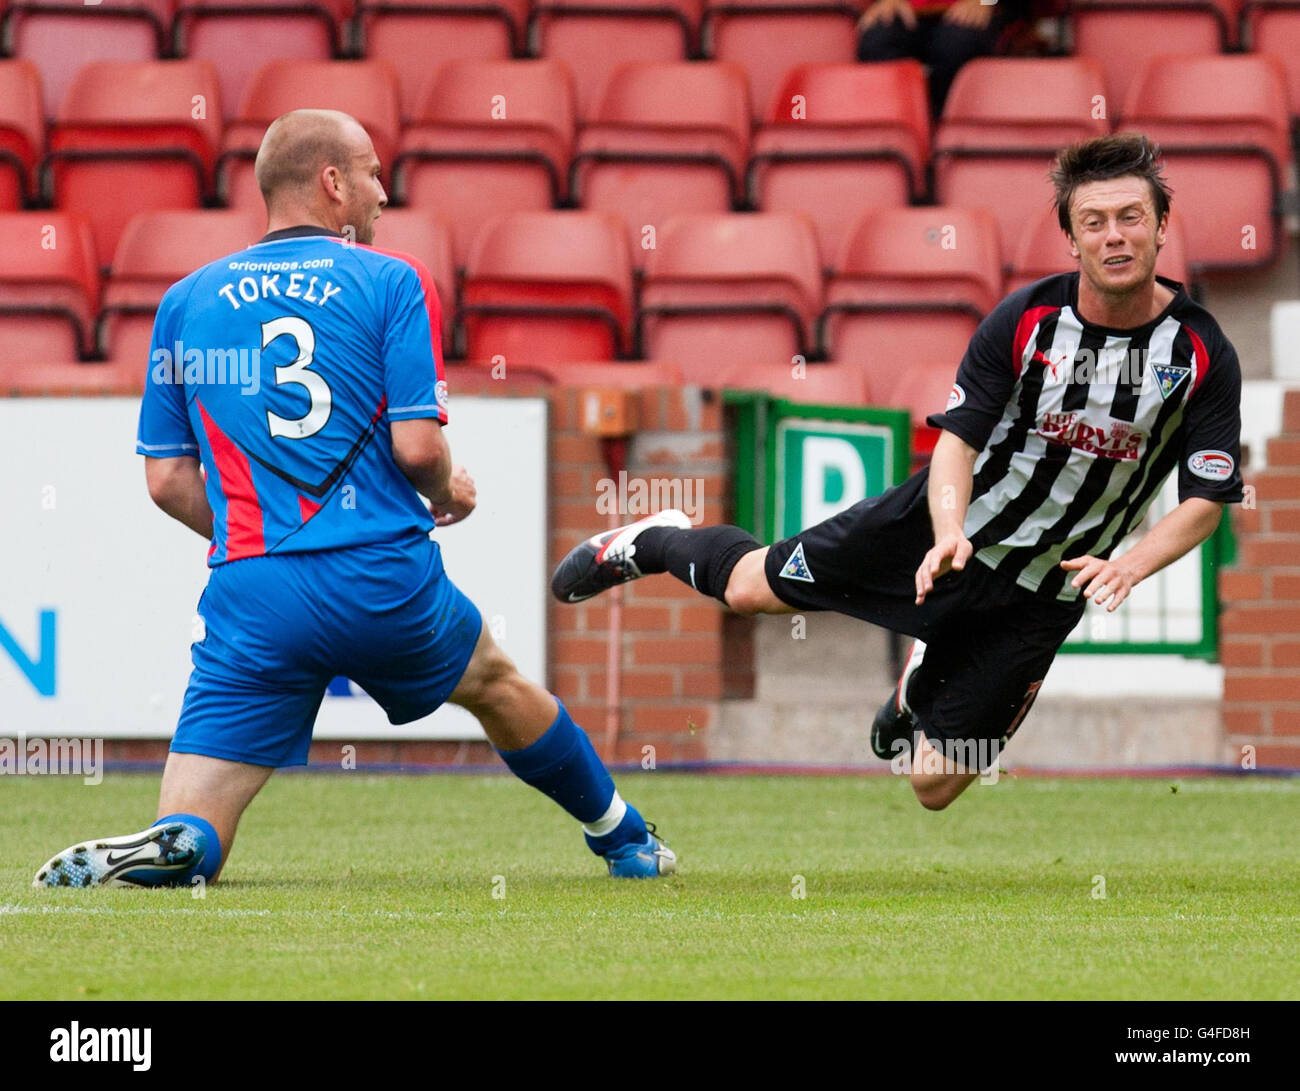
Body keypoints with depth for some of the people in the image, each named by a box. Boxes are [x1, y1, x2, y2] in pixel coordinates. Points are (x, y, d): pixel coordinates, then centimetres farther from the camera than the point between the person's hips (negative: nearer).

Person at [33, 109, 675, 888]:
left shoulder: (188, 300, 10)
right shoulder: (393, 282, 2)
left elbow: (168, 480, 9)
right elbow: (417, 444, -8)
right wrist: (449, 493, 15)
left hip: (252, 593, 1)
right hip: (386, 583, -1)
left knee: (191, 843, -1)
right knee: (496, 684, 31)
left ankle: (167, 850, -35)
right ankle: (623, 839, 46)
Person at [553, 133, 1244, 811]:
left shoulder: (1204, 356, -19)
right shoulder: (1025, 319, -18)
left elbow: (1206, 503, -14)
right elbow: (957, 439, -15)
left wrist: (1128, 568, -32)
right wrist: (948, 535, -34)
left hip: (1038, 594, 0)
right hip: (947, 525, 0)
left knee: (934, 787, 4)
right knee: (750, 589, 8)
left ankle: (920, 680, 41)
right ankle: (655, 542, 44)